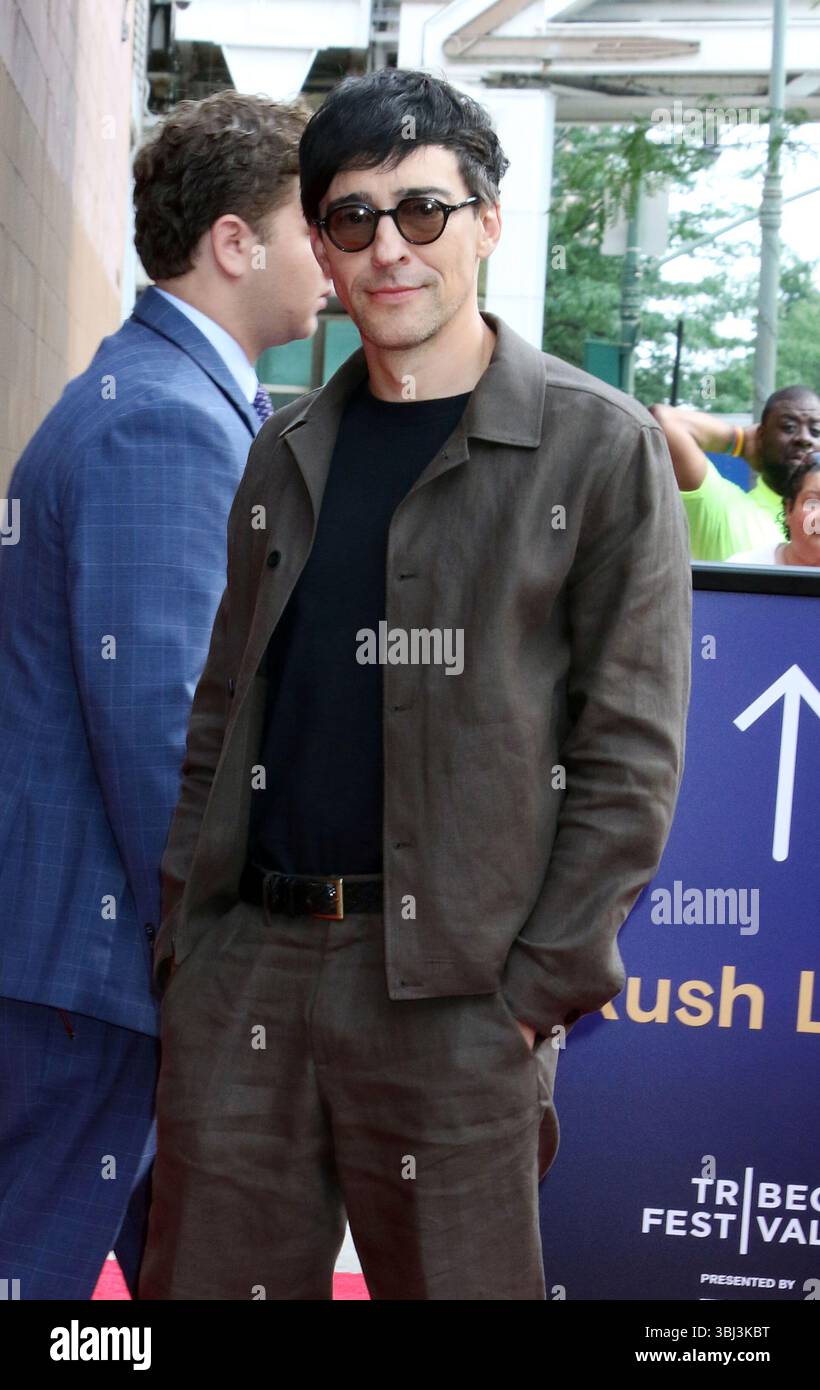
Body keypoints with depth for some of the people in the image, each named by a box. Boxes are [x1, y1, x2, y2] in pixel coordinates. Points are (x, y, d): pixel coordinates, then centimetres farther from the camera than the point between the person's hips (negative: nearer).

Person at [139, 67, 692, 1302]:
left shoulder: (600, 448, -2)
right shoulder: (288, 452, 13)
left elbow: (629, 757, -6)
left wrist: (542, 989, -11)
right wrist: (182, 935, 8)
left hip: (456, 989, -4)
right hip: (246, 968, 5)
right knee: (206, 1277, 10)